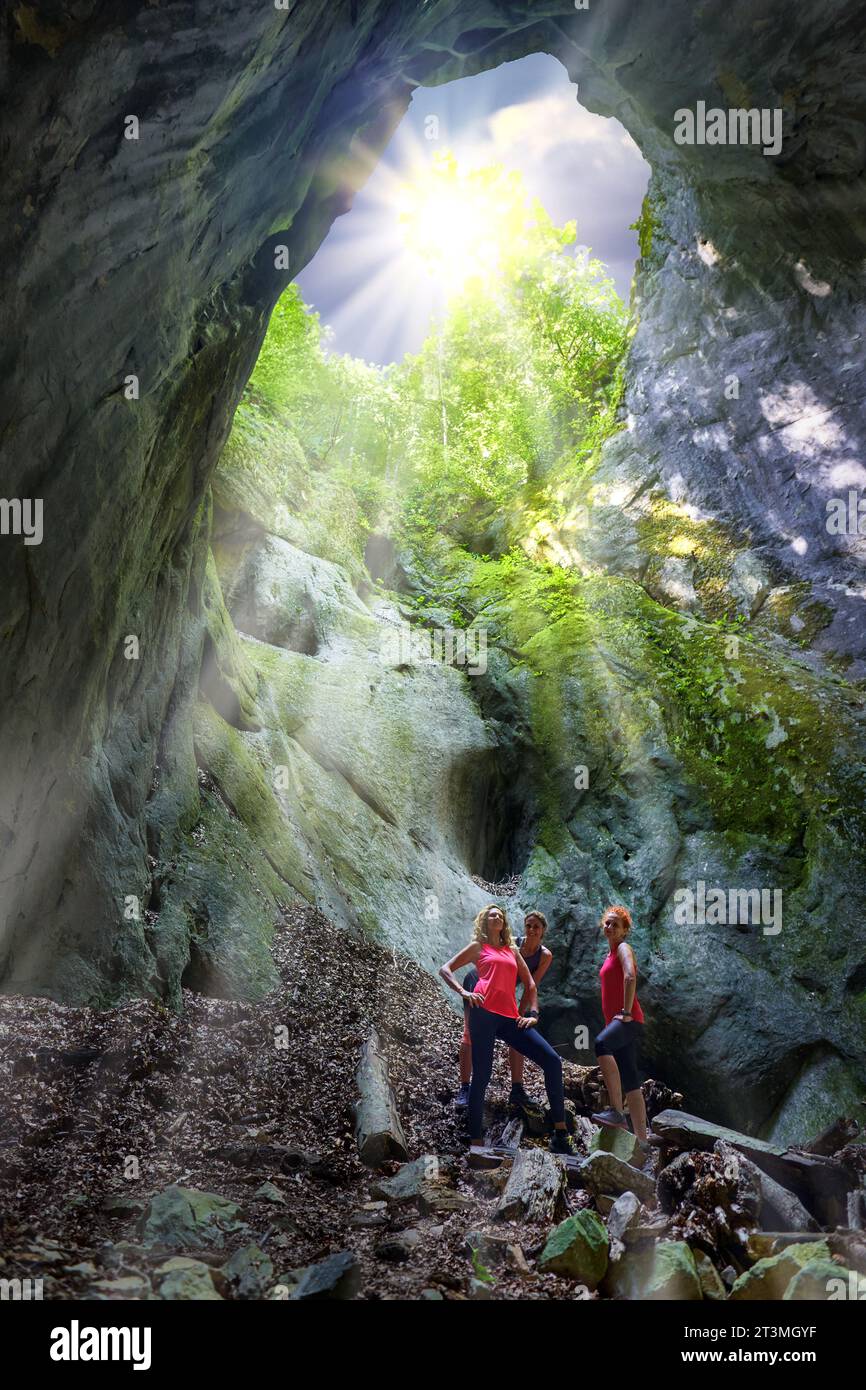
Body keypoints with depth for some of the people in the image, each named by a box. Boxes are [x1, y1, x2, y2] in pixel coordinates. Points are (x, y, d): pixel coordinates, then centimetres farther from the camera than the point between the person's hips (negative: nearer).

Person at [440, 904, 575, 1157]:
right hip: (484, 1012, -4)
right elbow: (445, 969, 11)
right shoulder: (478, 947, 15)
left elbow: (530, 984, 24)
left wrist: (533, 1013, 10)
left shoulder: (512, 951, 26)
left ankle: (560, 1133, -5)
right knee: (481, 1076, -7)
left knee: (552, 1060, -8)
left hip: (510, 1017, 4)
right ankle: (475, 1141, 2)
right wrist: (463, 992, -5)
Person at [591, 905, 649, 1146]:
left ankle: (617, 1111, -39)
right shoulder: (610, 954, 24)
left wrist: (626, 1012, -24)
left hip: (628, 1020, -10)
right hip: (615, 1021, 10)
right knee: (629, 1082, 6)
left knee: (601, 1044, -36)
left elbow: (630, 976, -22)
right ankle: (641, 1140, 6)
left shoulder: (623, 948, -3)